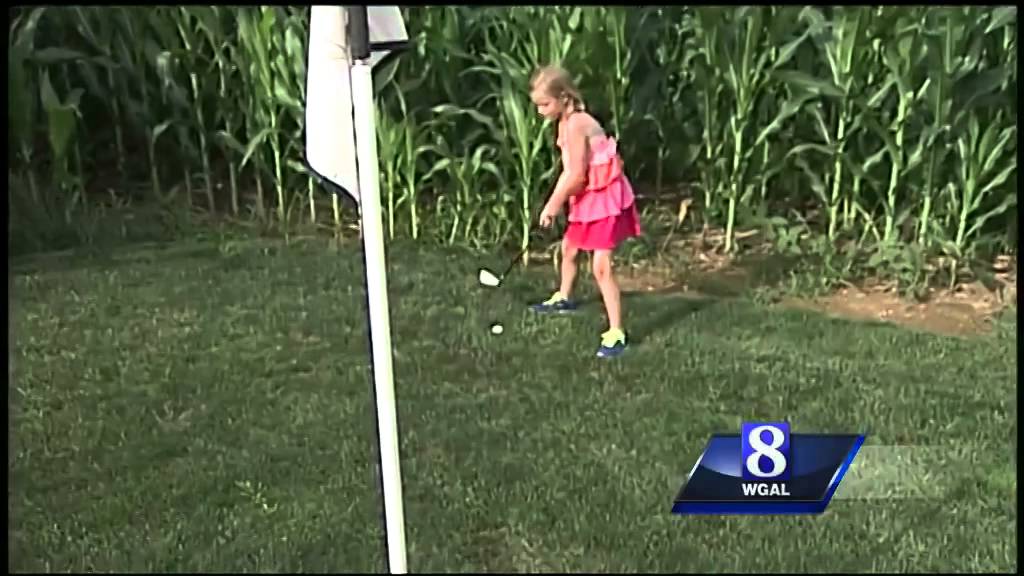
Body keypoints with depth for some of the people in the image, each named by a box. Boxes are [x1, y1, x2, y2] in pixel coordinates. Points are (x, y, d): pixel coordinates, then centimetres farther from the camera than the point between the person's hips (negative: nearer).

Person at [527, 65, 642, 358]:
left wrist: (553, 205, -11)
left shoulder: (575, 124, -23)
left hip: (605, 196, -10)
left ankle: (616, 333, -8)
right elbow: (568, 170, 9)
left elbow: (577, 175, -24)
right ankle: (564, 298, 52)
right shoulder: (567, 122, 7)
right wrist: (553, 202, 0)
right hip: (587, 197, 10)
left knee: (601, 267, -13)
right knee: (568, 248, 27)